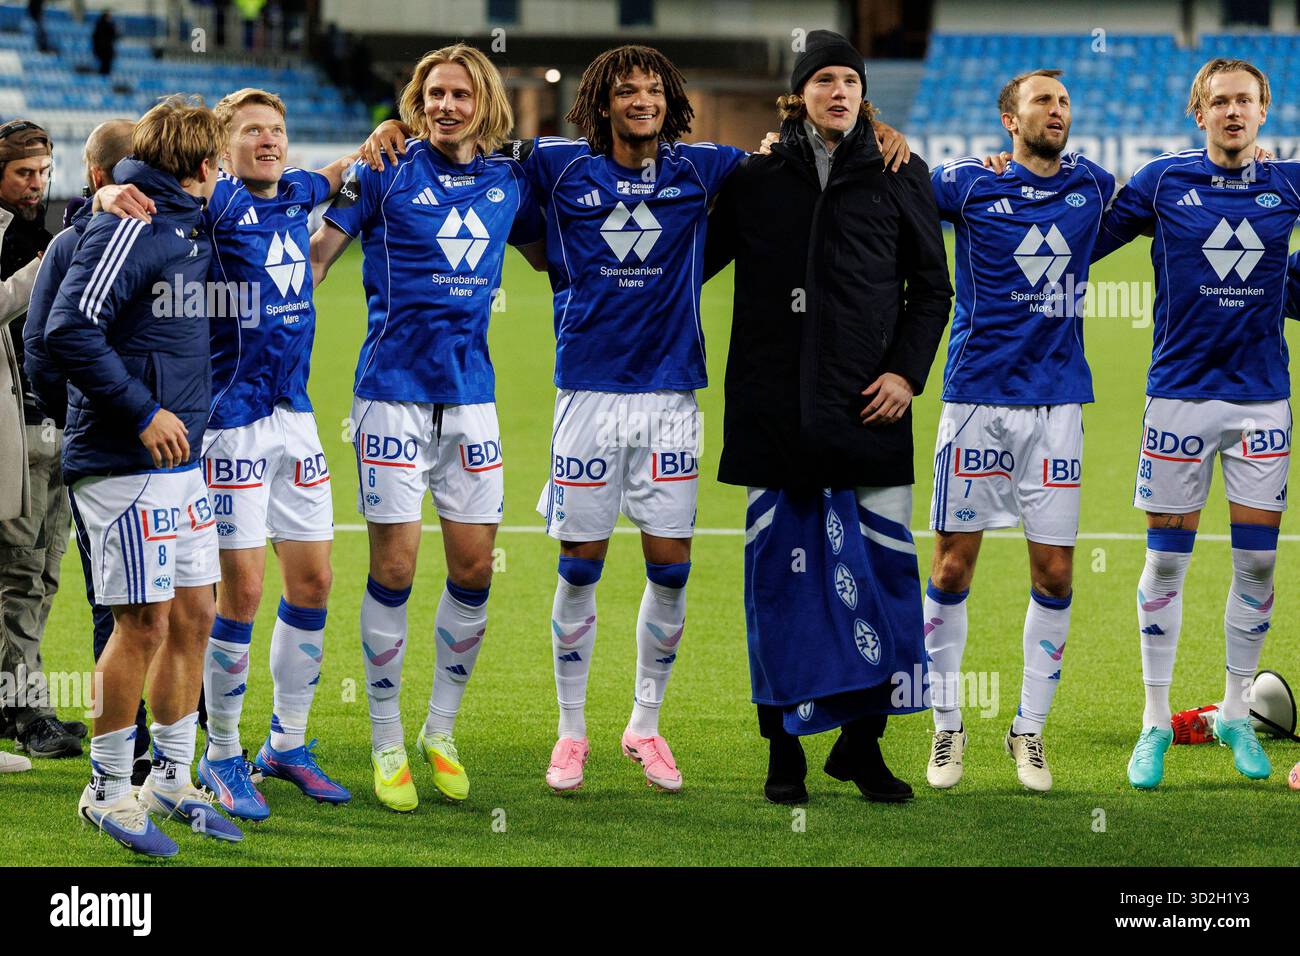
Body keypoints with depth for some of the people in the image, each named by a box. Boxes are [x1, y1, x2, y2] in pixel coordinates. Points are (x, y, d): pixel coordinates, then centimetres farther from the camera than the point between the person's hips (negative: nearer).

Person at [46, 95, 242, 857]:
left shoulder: (190, 228, 14)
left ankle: (172, 779, 23)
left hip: (182, 459, 9)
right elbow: (70, 332, -22)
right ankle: (109, 791, 6)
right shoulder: (129, 227, -15)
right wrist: (143, 412, -20)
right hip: (126, 465, -9)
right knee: (145, 622, -6)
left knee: (194, 615, 12)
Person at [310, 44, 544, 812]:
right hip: (395, 390, -4)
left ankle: (441, 732, 20)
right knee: (394, 566, -3)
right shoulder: (389, 172, -4)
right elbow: (318, 253, -1)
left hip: (471, 393, 4)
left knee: (475, 567, 3)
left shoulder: (509, 180, 7)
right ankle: (388, 745, 8)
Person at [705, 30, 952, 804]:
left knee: (881, 569, -4)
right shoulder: (756, 180, 9)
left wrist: (908, 369, -1)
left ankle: (863, 743, 6)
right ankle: (784, 749, 5)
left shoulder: (899, 176, 8)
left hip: (867, 408, 0)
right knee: (780, 575, -1)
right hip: (775, 412, 0)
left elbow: (932, 286, 10)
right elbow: (702, 258, 20)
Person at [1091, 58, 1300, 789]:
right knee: (1166, 560, 1)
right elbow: (1085, 243, 7)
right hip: (1180, 393, -2)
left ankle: (1236, 714, 20)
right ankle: (1156, 723, 12)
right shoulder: (1164, 181, -1)